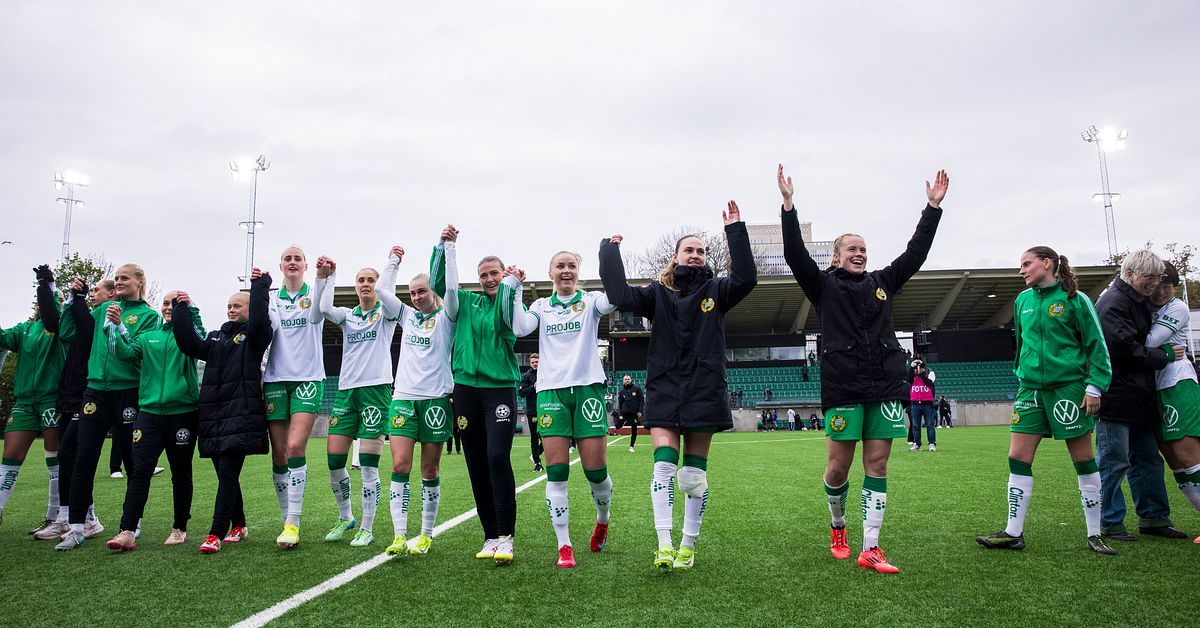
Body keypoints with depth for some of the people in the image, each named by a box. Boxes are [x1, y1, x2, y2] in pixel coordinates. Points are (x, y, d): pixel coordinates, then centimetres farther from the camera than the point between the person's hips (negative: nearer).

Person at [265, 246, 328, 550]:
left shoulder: (312, 294, 4)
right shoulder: (272, 298, 13)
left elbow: (316, 314, -21)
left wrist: (323, 277, -37)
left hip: (307, 379, -3)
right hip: (276, 380, 3)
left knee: (295, 447, -16)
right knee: (279, 454, 3)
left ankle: (293, 523, -11)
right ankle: (287, 521, 14)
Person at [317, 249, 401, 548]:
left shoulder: (386, 312, 5)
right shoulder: (347, 315, 14)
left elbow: (384, 294, -16)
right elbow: (325, 309, -6)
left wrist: (393, 263, -17)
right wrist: (324, 277, -10)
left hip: (376, 388, -4)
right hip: (346, 390, 4)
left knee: (368, 463, -5)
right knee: (334, 459, 3)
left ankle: (367, 529, 6)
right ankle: (345, 518, 25)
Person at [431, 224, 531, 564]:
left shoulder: (510, 303, 3)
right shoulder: (466, 302, 12)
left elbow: (511, 322, -18)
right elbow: (438, 284, 5)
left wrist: (511, 286, -23)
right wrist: (443, 246, -3)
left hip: (500, 388, -4)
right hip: (466, 387, 4)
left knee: (497, 458, -16)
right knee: (476, 464, 6)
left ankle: (505, 536, -7)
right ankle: (490, 536, 15)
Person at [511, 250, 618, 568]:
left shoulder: (590, 300, 8)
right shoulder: (542, 306, 14)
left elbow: (611, 300, -14)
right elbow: (520, 327, -3)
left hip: (587, 387, -1)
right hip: (551, 390, 1)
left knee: (596, 470, -2)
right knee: (556, 472, -4)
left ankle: (602, 519, 30)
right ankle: (564, 546, 6)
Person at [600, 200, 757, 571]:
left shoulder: (715, 291, 8)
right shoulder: (658, 294, 7)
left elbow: (745, 278, -11)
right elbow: (620, 295, -9)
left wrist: (735, 230, -14)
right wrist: (610, 248, -5)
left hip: (704, 390, 1)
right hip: (663, 389, 0)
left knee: (694, 473, 5)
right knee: (664, 465, -13)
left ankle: (688, 546, 17)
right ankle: (664, 545, -12)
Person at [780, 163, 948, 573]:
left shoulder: (882, 283, 17)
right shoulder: (824, 285, 5)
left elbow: (916, 252, 19)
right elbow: (795, 254, -6)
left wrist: (934, 207, 16)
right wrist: (788, 205, -14)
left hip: (885, 385, 4)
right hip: (842, 385, -4)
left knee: (877, 464, 2)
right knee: (839, 465, -1)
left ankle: (870, 549, 5)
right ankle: (838, 525, 28)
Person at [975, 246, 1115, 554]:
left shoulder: (1074, 299, -4)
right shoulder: (1022, 300, 11)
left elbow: (1096, 345, -4)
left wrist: (1095, 386, -10)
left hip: (1068, 387, -5)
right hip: (1031, 388, 5)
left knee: (1083, 461, 3)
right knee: (1017, 459, 0)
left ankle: (1094, 534, 17)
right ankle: (1014, 533, 7)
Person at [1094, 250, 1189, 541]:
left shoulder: (1139, 302, 18)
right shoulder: (1113, 303, -15)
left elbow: (1143, 345, 25)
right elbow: (1127, 350, -20)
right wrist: (1164, 355, -7)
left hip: (1138, 397, 10)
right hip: (1115, 397, -10)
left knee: (1148, 459, 16)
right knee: (1115, 462, -4)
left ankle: (1154, 517, 27)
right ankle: (1109, 523, 5)